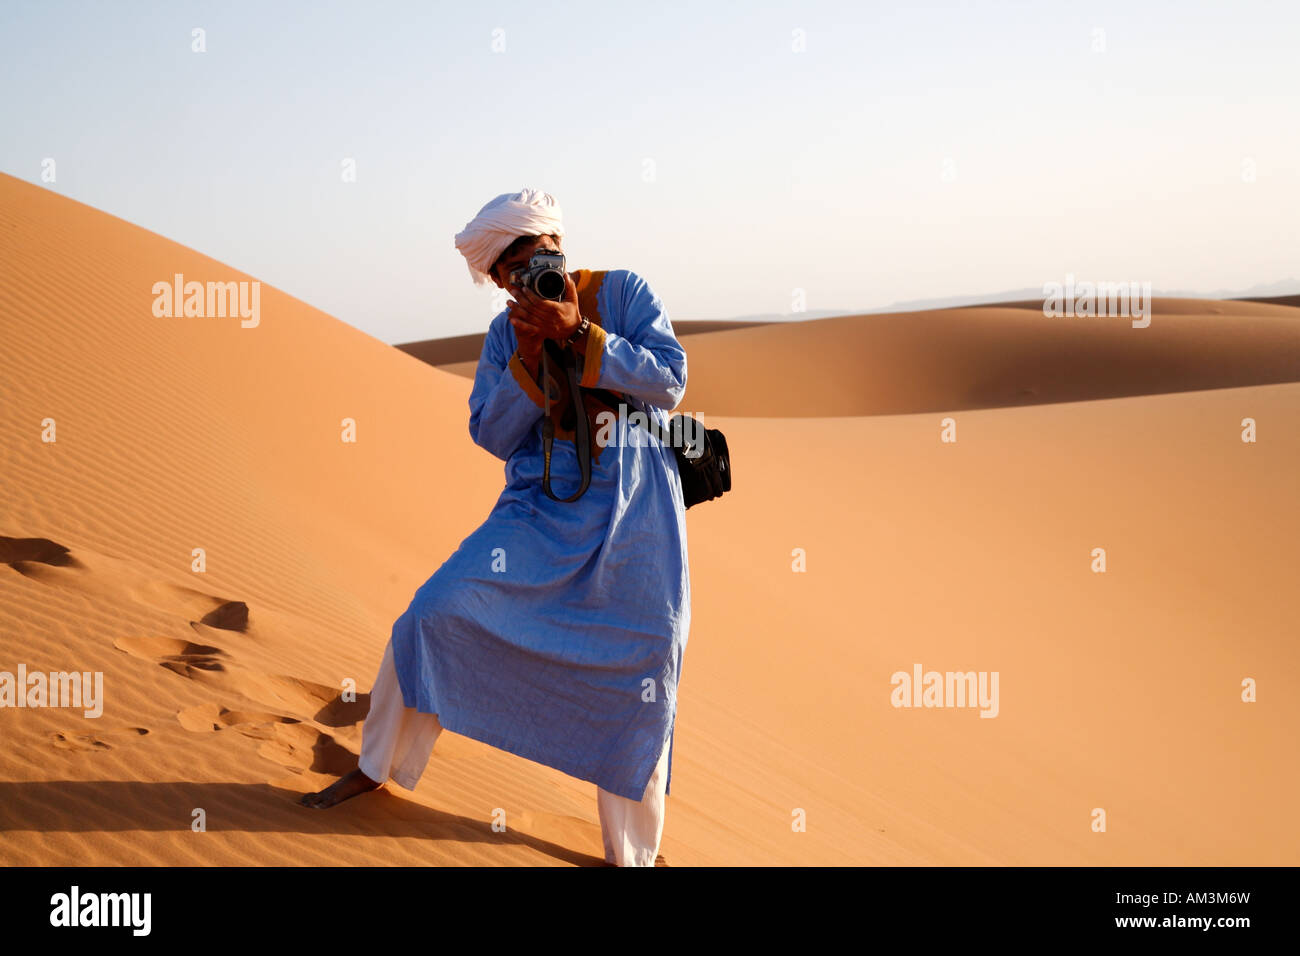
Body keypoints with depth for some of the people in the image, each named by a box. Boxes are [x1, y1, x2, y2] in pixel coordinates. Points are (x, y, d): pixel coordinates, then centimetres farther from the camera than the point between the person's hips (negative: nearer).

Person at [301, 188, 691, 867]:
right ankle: (379, 765, 14)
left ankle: (632, 853, 16)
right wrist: (529, 357, -14)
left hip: (636, 519, -2)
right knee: (436, 610, -8)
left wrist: (577, 334, -19)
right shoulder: (507, 333, 6)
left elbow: (670, 380, -12)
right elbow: (492, 436, 0)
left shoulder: (621, 293, -1)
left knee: (645, 674, -2)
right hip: (541, 512, 2)